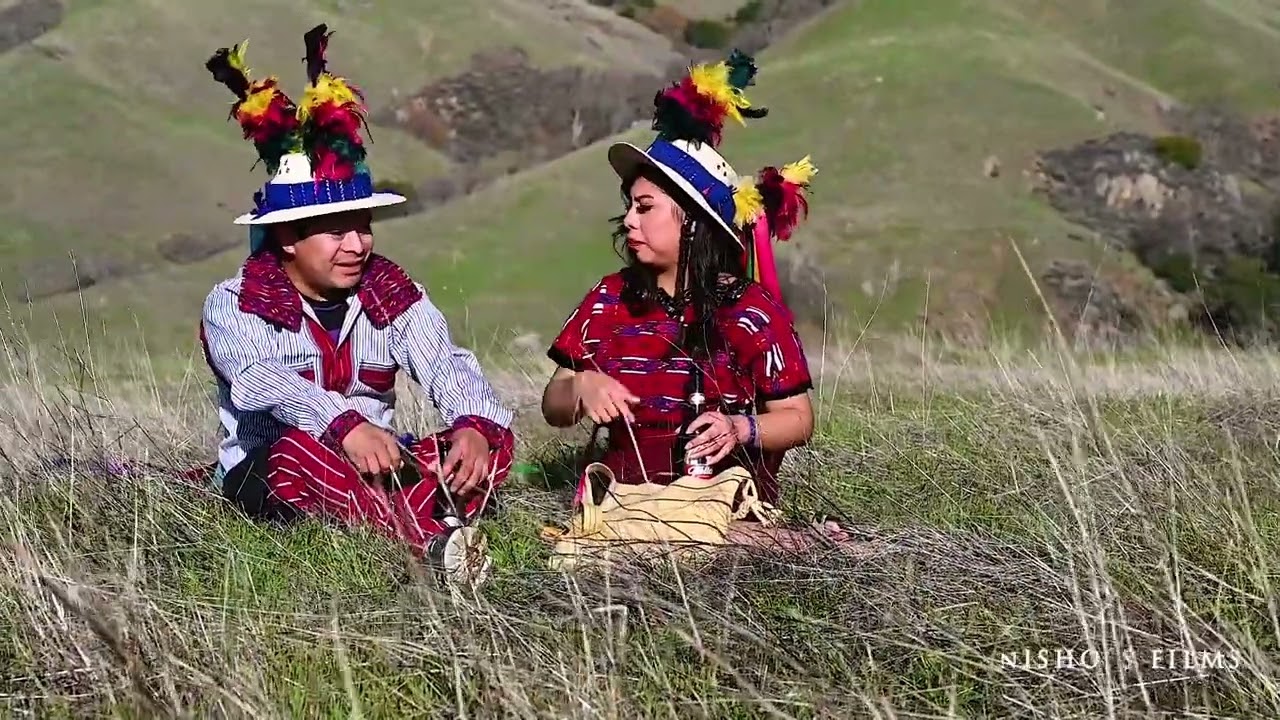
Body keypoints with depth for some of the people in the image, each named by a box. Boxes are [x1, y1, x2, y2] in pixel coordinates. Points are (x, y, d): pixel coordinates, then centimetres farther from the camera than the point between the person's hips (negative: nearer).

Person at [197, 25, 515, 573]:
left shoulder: (393, 296, 7)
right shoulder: (233, 306, -5)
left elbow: (445, 366, -10)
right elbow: (260, 379, -27)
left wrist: (473, 425, -35)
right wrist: (346, 424, -46)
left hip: (379, 463, 4)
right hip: (265, 473, -4)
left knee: (493, 440, -19)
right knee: (301, 450, -38)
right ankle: (437, 542, -54)